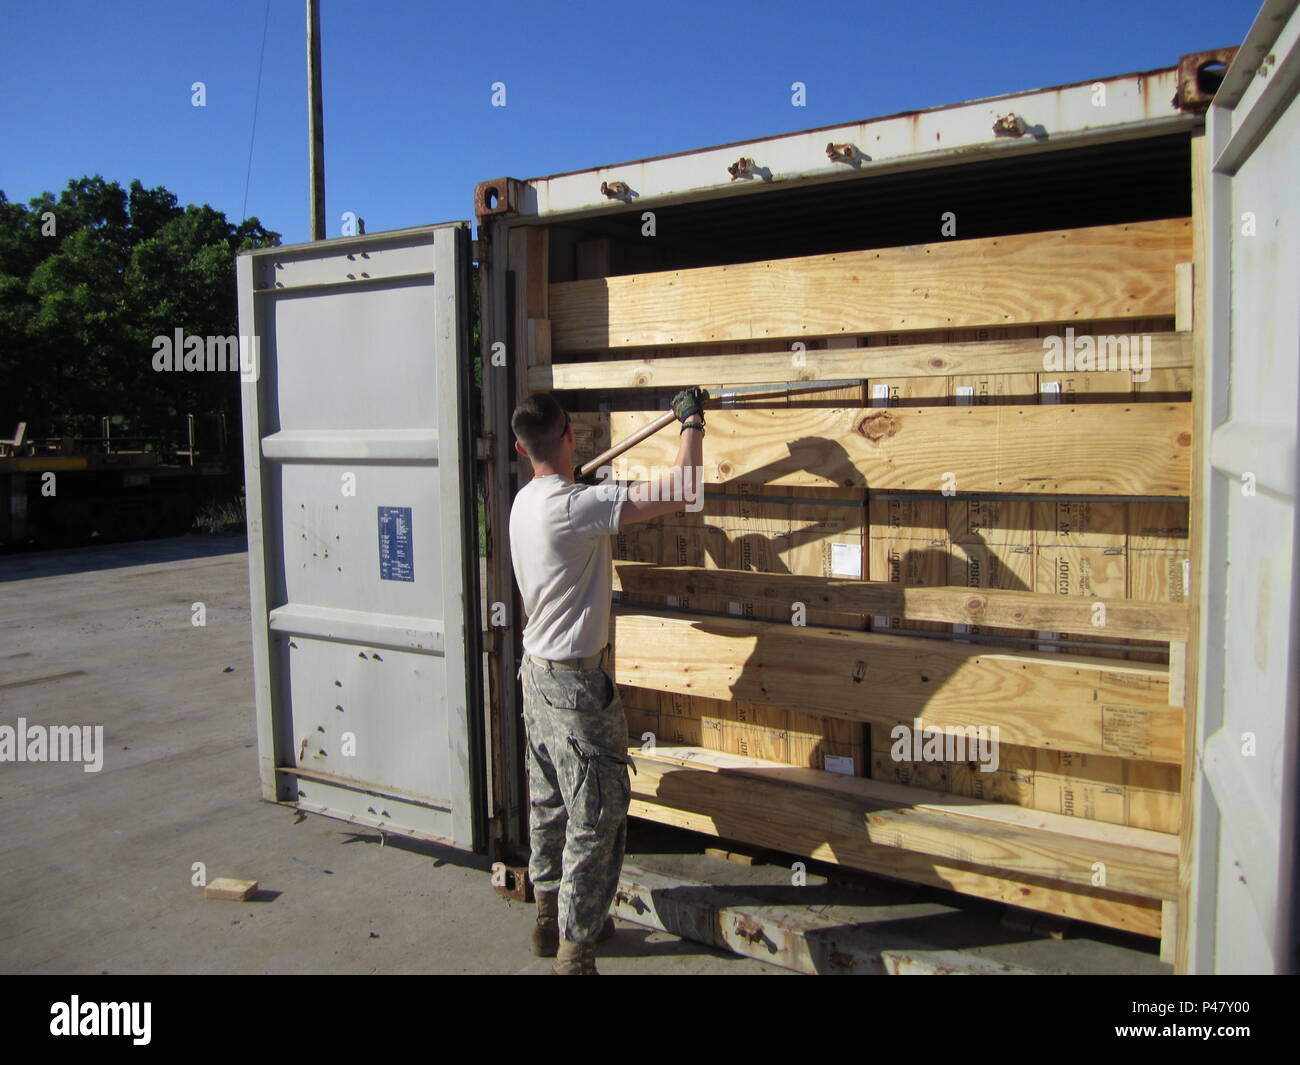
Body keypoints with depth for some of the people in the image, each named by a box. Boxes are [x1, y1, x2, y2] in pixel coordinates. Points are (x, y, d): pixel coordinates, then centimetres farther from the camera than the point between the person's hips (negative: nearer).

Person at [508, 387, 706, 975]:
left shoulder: (525, 502, 4)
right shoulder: (574, 506, -24)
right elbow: (683, 489, -26)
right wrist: (692, 420, -13)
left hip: (537, 672, 10)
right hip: (576, 683, -9)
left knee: (550, 805, 20)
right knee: (597, 816, 0)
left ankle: (551, 917, 36)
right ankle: (574, 952, 9)